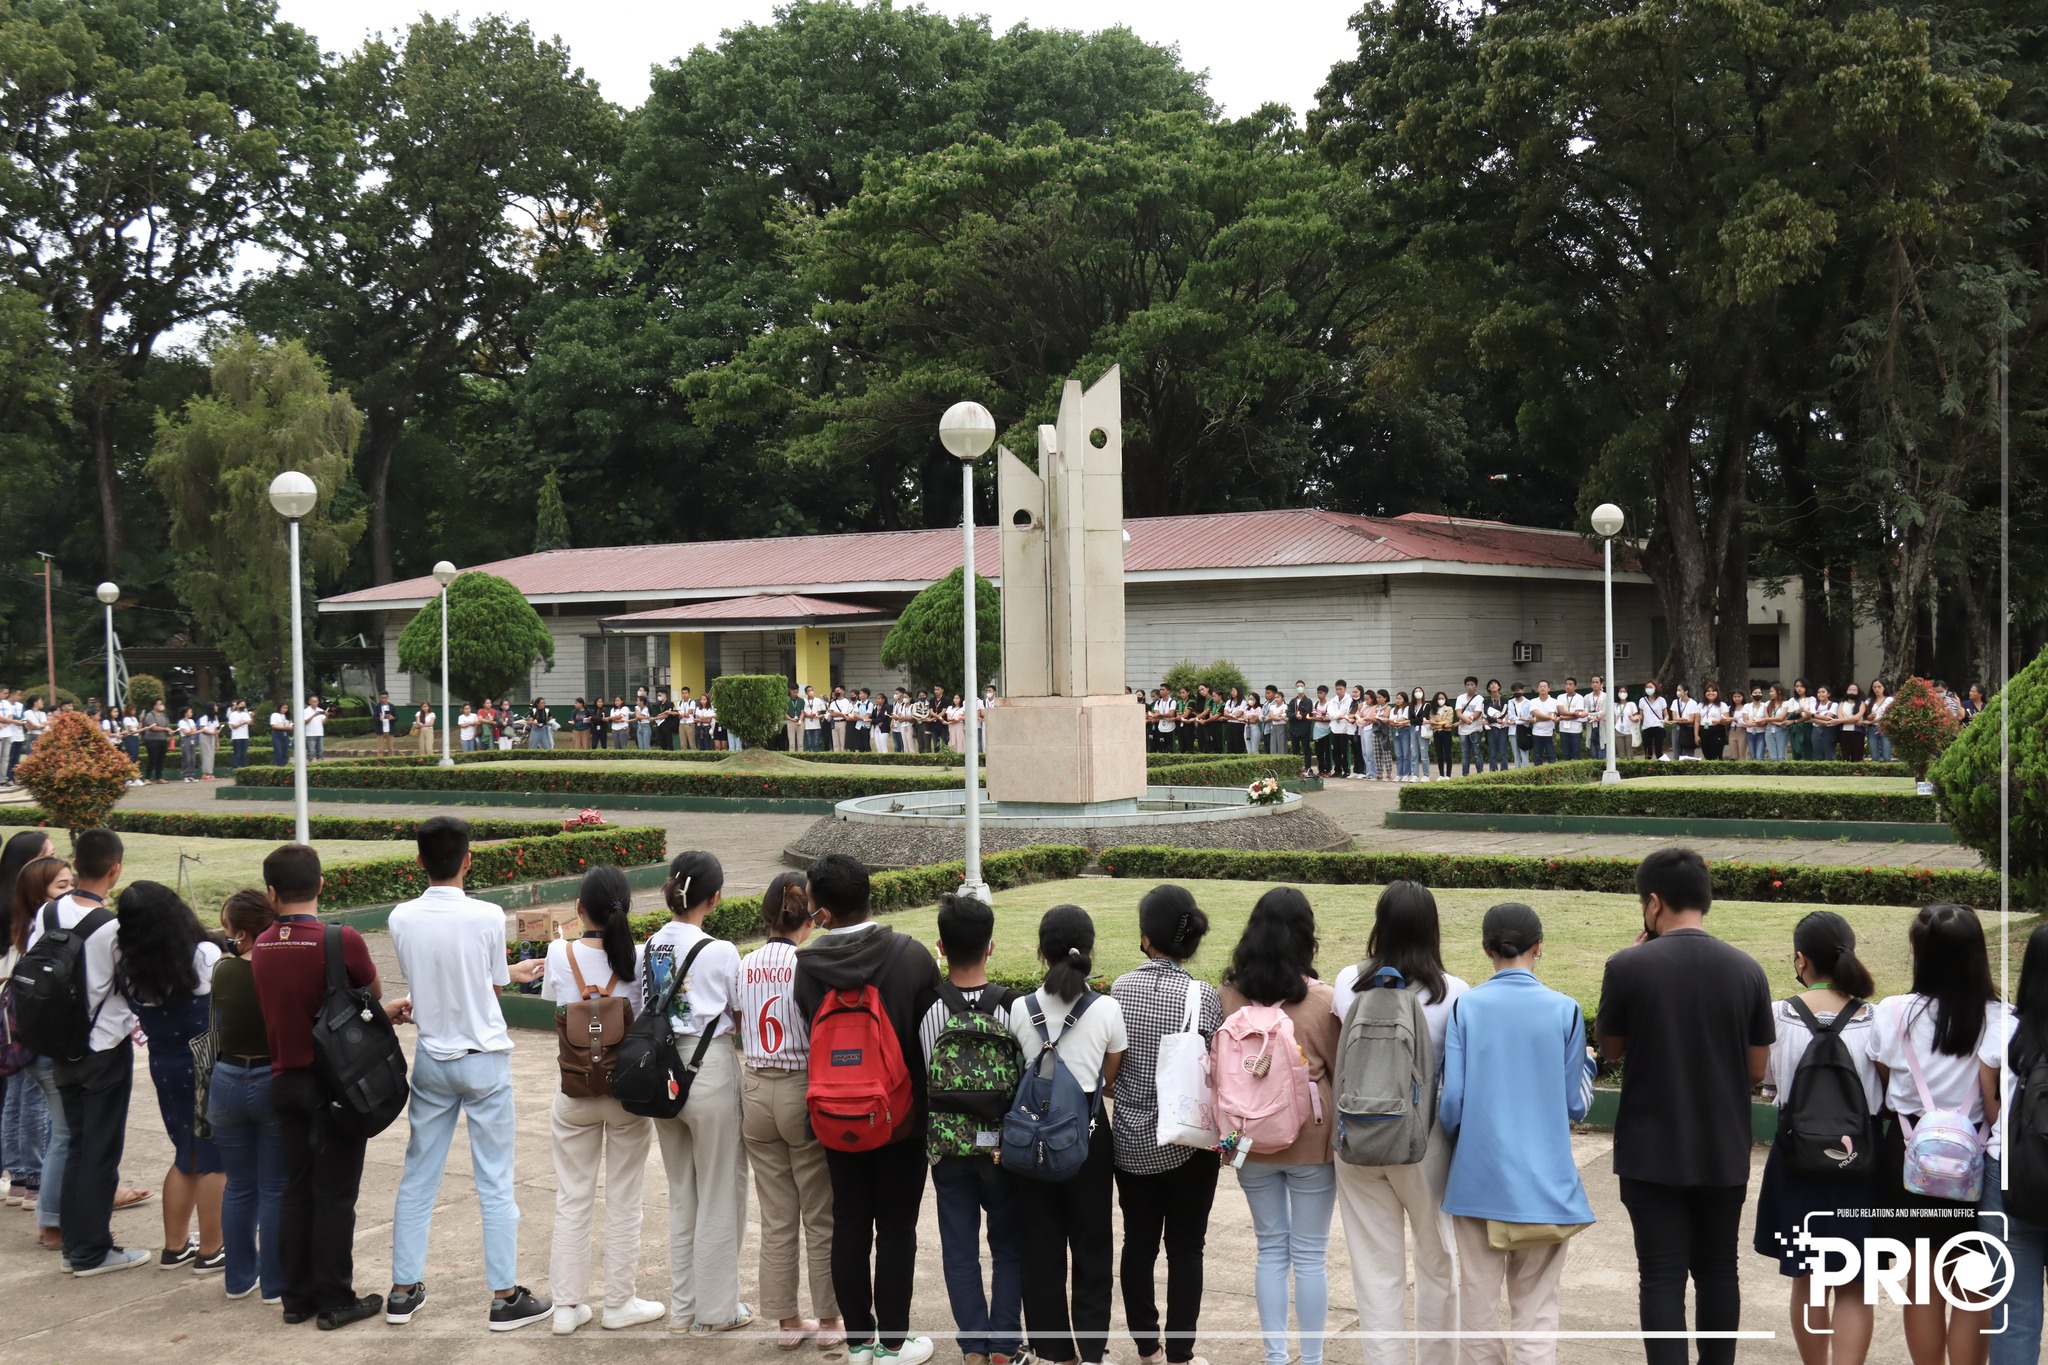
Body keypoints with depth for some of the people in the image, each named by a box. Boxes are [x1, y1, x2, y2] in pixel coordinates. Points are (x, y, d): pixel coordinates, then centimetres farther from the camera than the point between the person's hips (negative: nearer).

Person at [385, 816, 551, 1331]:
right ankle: (505, 1297, 8)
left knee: (418, 1178, 14)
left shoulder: (401, 920, -6)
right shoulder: (487, 916, -16)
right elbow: (493, 984, -5)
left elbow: (415, 978, 6)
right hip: (484, 1061, -3)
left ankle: (403, 1290, 21)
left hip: (431, 1059, 4)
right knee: (494, 1183, 3)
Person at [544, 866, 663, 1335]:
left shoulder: (560, 955, -9)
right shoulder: (637, 959, -13)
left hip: (574, 1093, 1)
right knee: (624, 1200, 10)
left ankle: (567, 1304, 16)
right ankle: (619, 1302, 19)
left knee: (572, 1198, 11)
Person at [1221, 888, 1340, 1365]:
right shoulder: (1322, 999, -13)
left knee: (1271, 1249, 15)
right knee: (1309, 1255, 7)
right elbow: (1340, 1069, -4)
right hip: (1310, 1138, -2)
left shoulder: (1231, 996, -6)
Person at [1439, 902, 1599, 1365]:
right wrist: (1587, 1065, 19)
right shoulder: (1565, 1010, -5)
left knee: (1478, 1297, 12)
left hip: (1477, 1178, 1)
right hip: (1544, 1182, 0)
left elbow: (1451, 1099, -7)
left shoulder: (1465, 1008, -5)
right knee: (1536, 1308, 5)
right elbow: (1575, 1106, 0)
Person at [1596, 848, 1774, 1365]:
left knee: (1662, 1277, 2)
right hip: (1724, 1152, 3)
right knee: (1718, 1271, 17)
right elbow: (1757, 1068, 3)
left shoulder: (1628, 966, -13)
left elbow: (1610, 1047, 3)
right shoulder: (1747, 970, -4)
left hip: (1651, 1152, -3)